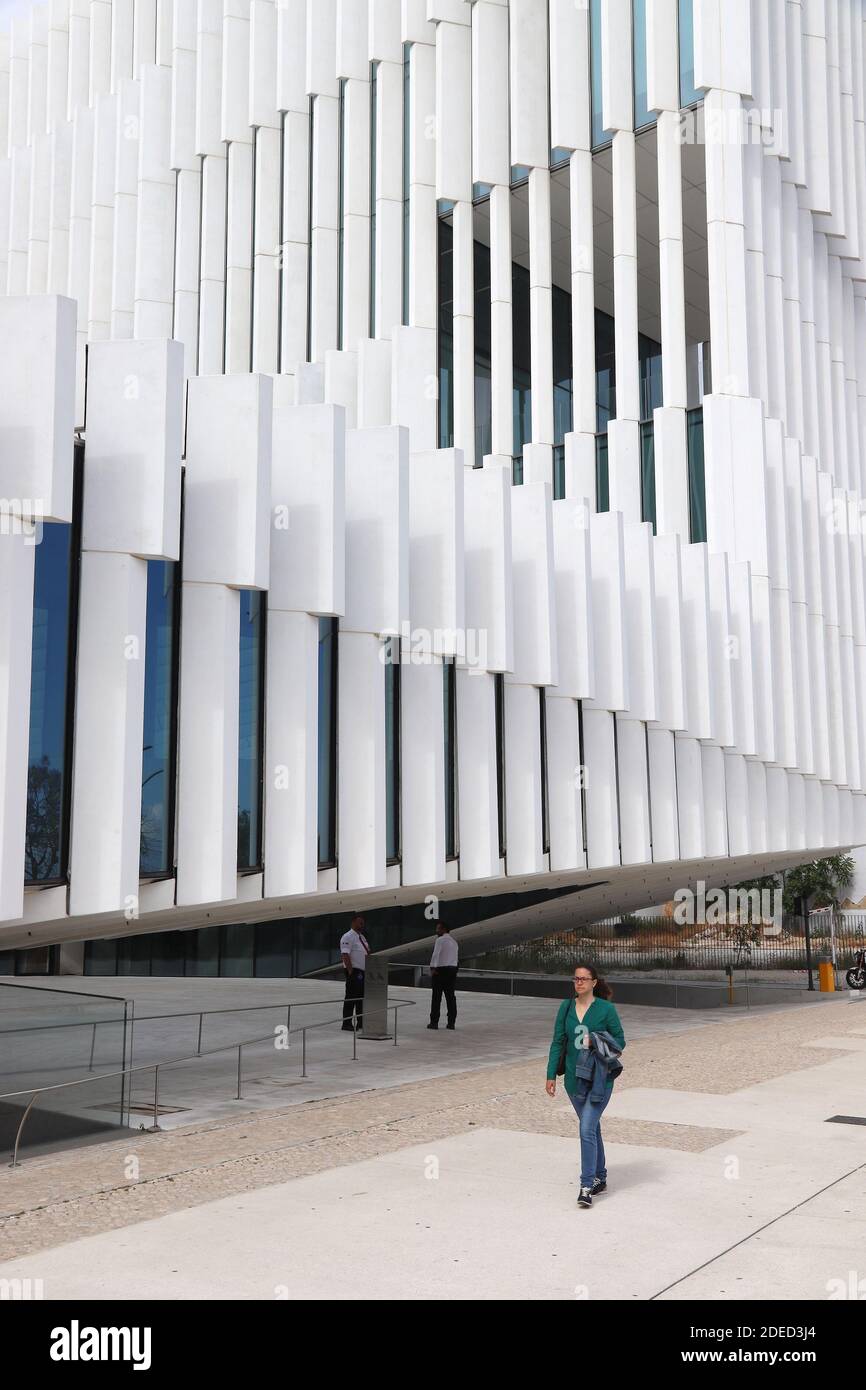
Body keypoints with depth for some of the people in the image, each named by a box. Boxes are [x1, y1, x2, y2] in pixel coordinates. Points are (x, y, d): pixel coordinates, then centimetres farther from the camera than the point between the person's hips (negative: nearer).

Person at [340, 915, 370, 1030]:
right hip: (354, 971, -9)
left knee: (362, 997, 12)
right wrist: (350, 971, -24)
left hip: (363, 972, 9)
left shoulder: (362, 937, 16)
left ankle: (360, 1022, 20)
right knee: (351, 997, -7)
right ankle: (347, 1024, -4)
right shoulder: (348, 937, -12)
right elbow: (345, 955, -20)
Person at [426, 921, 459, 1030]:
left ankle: (434, 1022, -1)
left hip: (441, 969, -7)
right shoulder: (454, 941, 17)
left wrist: (433, 968, -22)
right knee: (451, 996, 8)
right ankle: (451, 1022, 7)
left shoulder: (441, 940, -8)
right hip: (453, 969, 7)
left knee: (437, 996, -2)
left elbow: (436, 954, -18)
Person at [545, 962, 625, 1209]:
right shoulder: (566, 1007, 3)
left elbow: (620, 1041, -1)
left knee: (587, 1130, -13)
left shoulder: (606, 1009, -8)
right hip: (574, 1078, 5)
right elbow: (558, 1041, 6)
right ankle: (600, 1179, 31)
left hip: (600, 1079, -5)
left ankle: (587, 1186, -8)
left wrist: (596, 1042, -18)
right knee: (591, 1128, 17)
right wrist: (551, 1075, 3)